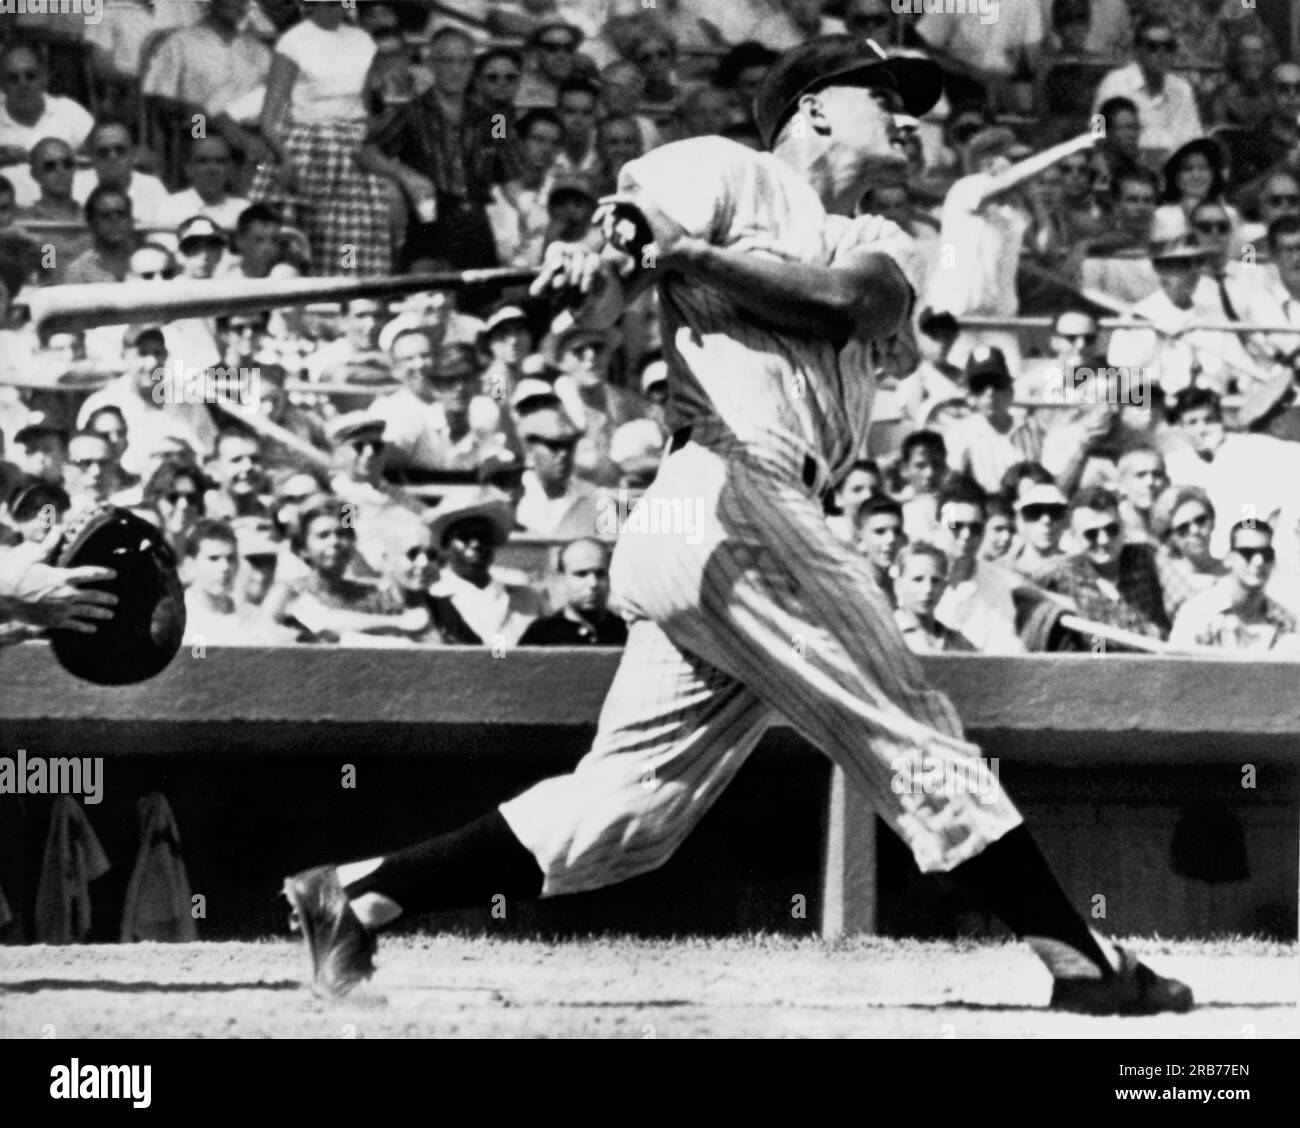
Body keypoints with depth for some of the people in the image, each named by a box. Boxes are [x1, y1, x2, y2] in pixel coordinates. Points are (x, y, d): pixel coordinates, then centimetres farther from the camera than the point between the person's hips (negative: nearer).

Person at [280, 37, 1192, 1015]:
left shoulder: (873, 241, 26)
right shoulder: (731, 173, 7)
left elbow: (859, 299, 1)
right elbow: (600, 295, -8)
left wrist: (689, 252, -14)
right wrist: (597, 265, -34)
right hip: (731, 501, -8)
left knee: (624, 811, 4)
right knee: (916, 734, -7)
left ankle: (359, 894, 7)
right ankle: (1080, 961, -4)